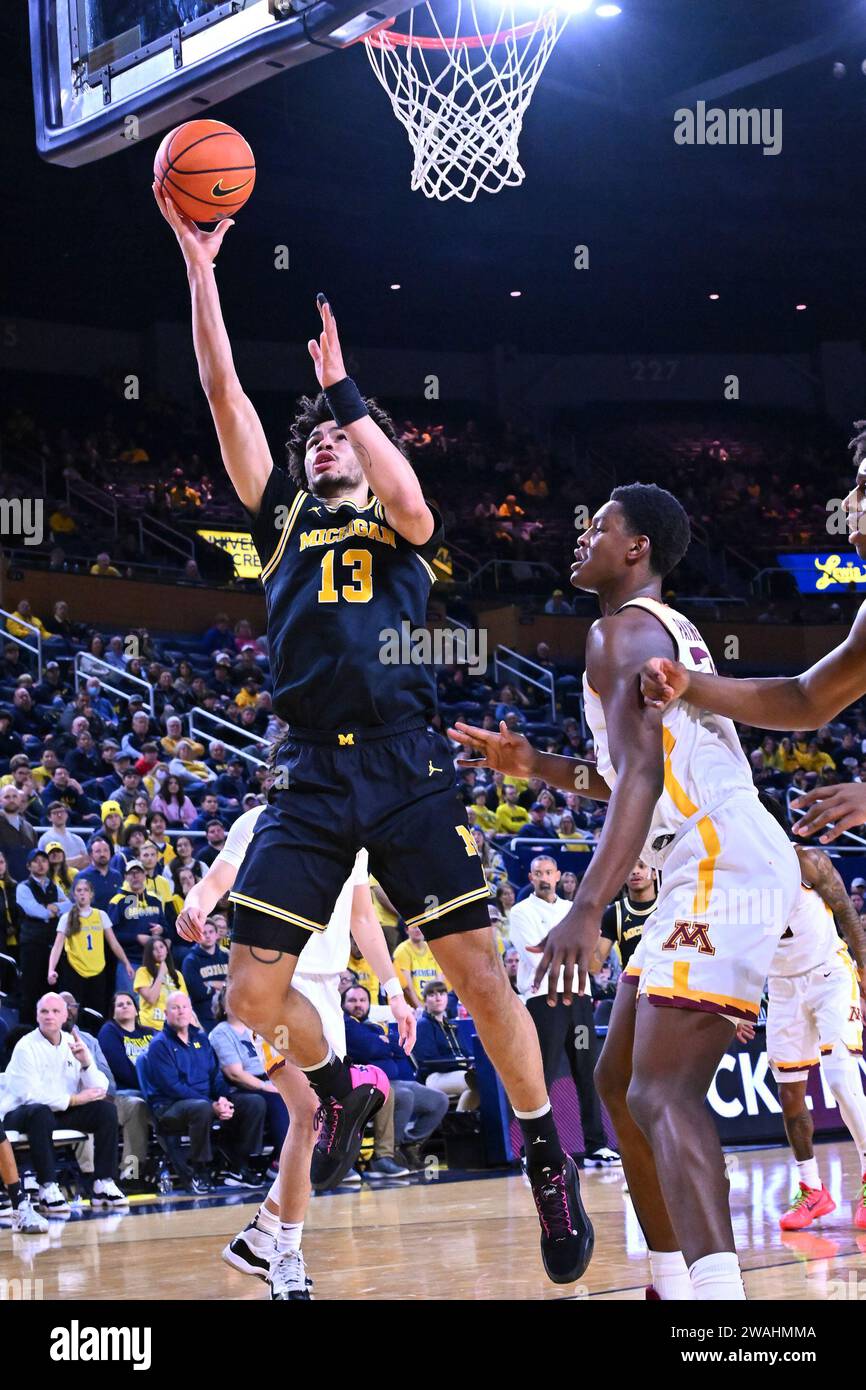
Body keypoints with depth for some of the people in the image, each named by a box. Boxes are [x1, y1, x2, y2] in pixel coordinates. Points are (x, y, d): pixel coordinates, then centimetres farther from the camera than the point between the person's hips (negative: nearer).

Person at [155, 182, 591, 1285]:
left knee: (479, 971, -7)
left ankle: (548, 1161, 7)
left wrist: (344, 391, -8)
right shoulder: (284, 516, 19)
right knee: (254, 989, -7)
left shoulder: (393, 526, 14)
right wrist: (198, 265, 5)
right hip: (311, 777, 3)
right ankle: (342, 1095, 22)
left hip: (407, 768, -3)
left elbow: (416, 512, -13)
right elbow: (225, 396, 11)